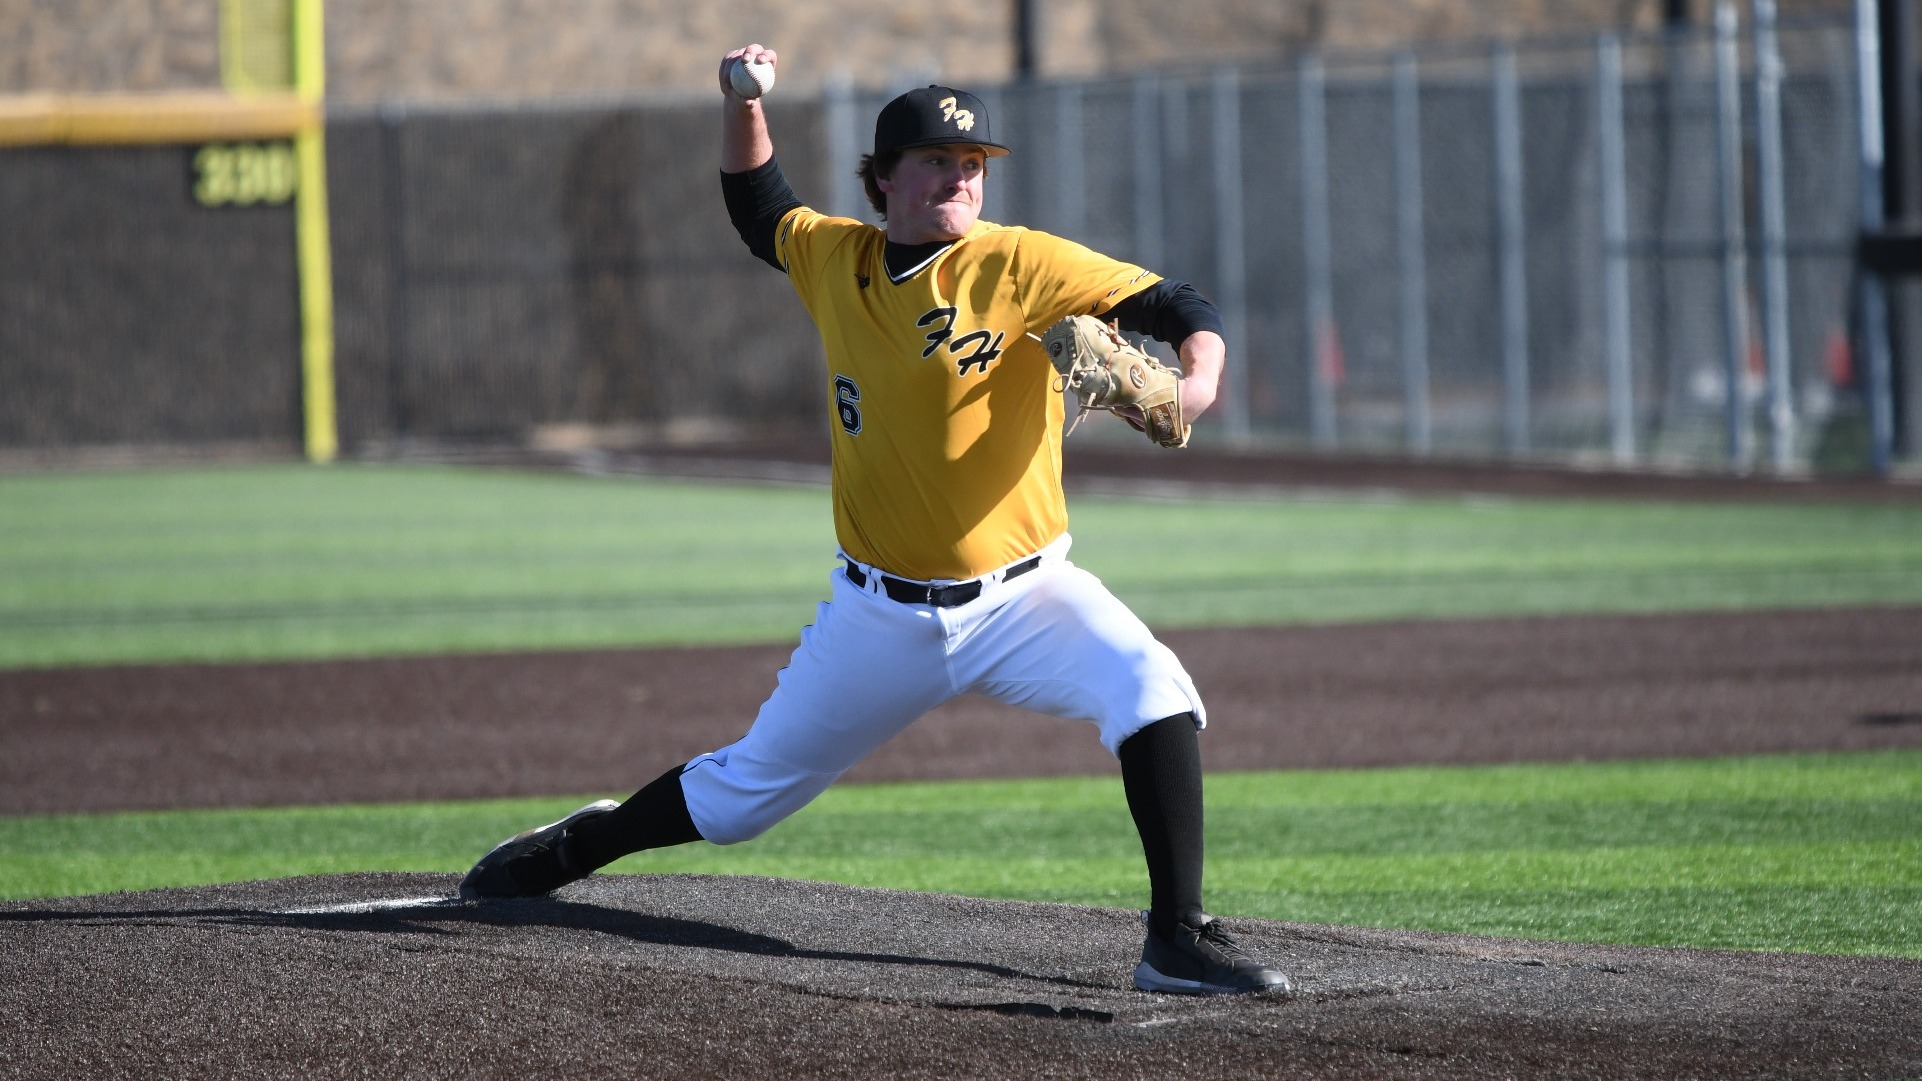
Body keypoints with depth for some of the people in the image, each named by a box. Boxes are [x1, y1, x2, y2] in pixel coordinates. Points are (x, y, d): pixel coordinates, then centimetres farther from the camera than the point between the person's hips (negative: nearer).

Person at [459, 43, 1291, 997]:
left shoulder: (1017, 265, -12)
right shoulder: (834, 258, 1)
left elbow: (1175, 307, -18)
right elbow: (757, 211, 22)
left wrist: (1195, 380, -39)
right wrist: (743, 106, 6)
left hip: (1020, 595, -3)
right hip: (880, 617, 3)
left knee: (1150, 688, -30)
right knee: (746, 790, 13)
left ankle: (1177, 941, -27)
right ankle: (581, 845, 42)